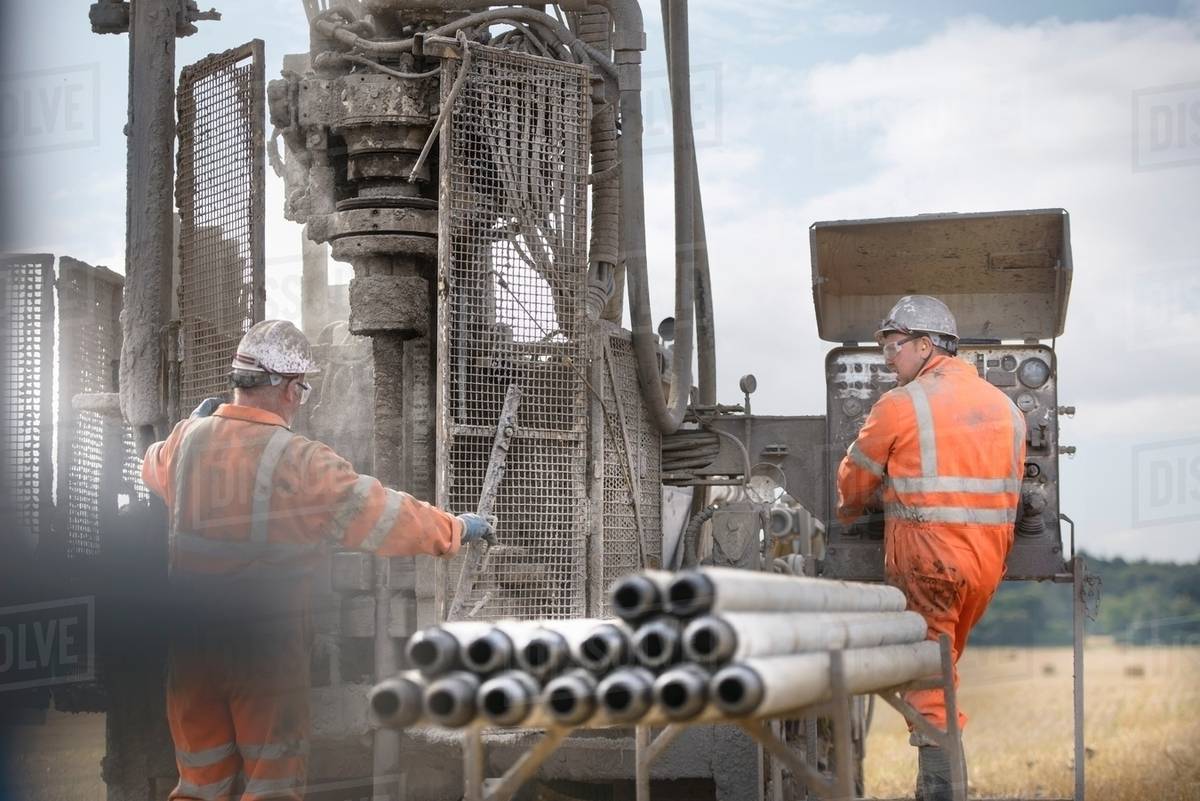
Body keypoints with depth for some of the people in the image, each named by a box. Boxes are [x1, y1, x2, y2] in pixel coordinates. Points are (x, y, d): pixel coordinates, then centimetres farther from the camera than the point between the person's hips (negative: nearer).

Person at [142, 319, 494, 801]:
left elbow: (153, 466, 26)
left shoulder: (186, 441, 1)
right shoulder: (300, 462, -15)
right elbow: (383, 517, -11)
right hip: (267, 644, -5)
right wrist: (456, 529, 4)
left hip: (191, 639, 5)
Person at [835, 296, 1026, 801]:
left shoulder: (901, 405, -7)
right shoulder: (1005, 406, 12)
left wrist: (849, 511, 27)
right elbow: (1012, 486, 14)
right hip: (988, 560, 6)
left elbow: (855, 478, 4)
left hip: (925, 556, -6)